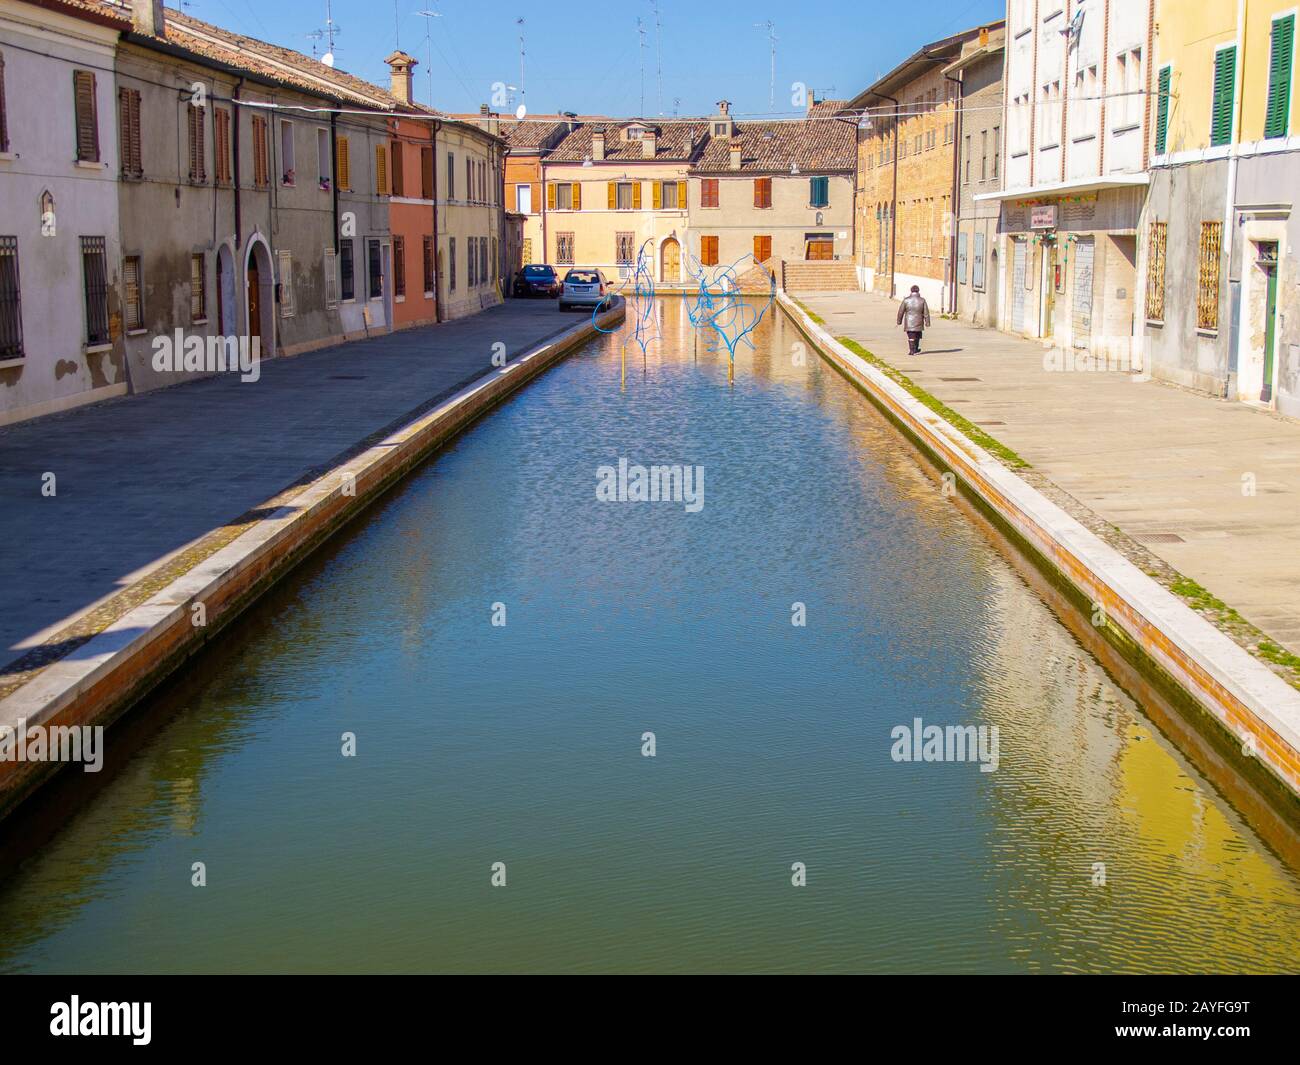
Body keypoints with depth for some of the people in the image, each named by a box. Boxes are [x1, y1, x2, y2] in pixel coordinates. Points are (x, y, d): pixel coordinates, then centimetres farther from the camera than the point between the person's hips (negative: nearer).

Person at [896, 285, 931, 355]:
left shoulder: (906, 300, -6)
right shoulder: (922, 300, -4)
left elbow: (901, 312, -2)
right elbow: (926, 313, -3)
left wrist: (899, 321, 9)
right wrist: (927, 323, 3)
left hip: (909, 323, -1)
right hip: (918, 323, 1)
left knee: (911, 337, 3)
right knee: (917, 336, 18)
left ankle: (912, 350, -4)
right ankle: (915, 350, 26)